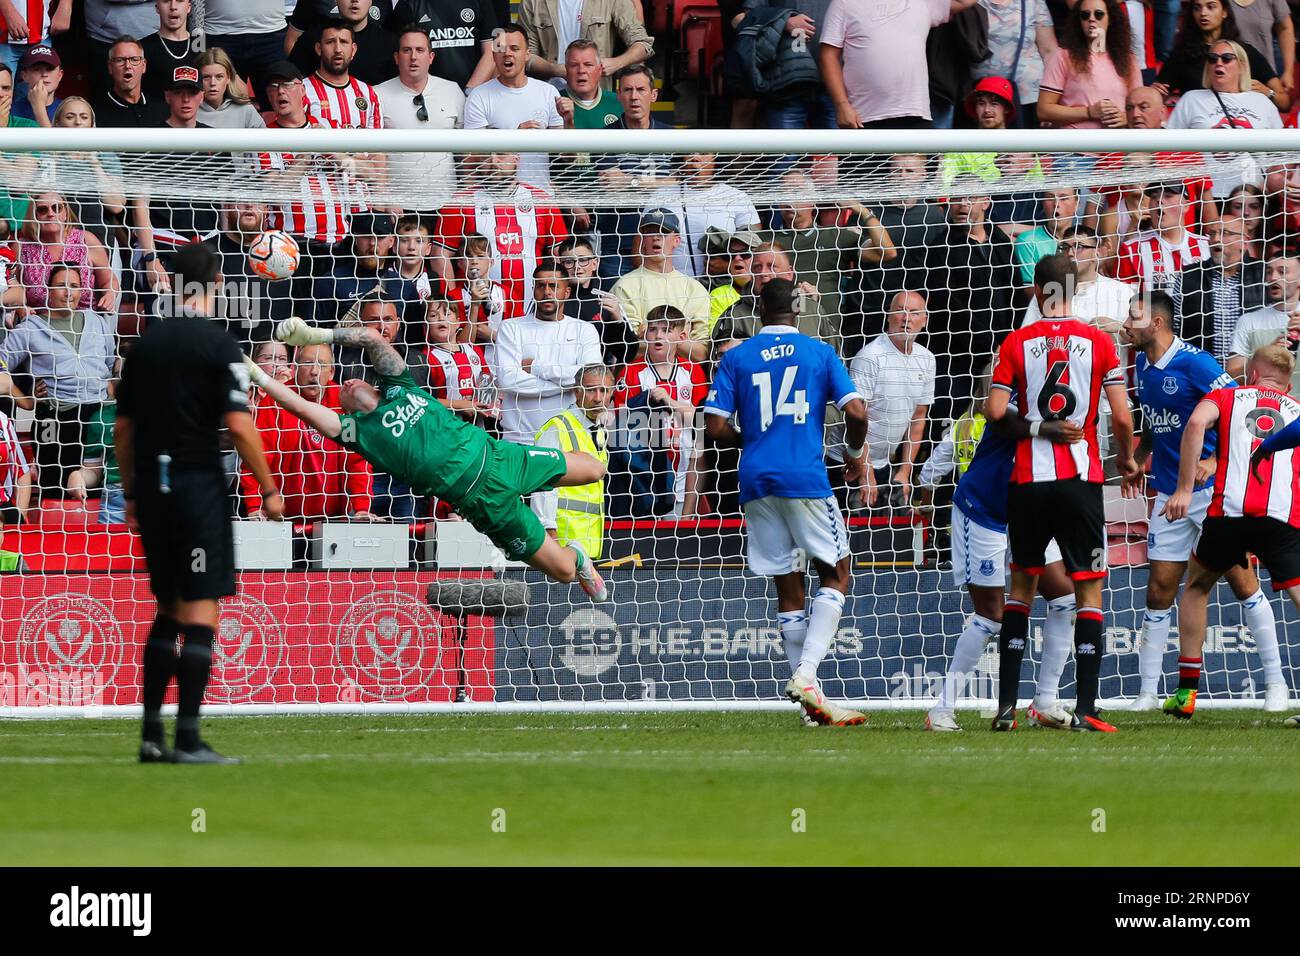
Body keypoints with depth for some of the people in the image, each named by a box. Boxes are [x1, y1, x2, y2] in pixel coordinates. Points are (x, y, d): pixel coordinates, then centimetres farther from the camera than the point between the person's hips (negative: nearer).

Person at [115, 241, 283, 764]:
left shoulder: (144, 344, 9)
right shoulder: (217, 345, -9)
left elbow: (123, 427, 11)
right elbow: (239, 425, -14)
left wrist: (131, 494, 20)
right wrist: (269, 490, -6)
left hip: (152, 488, 6)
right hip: (199, 486, -6)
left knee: (168, 609, 16)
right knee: (200, 611, -4)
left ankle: (151, 734, 13)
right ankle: (188, 739, -9)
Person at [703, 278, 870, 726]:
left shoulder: (735, 358, 7)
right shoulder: (819, 352, 3)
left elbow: (715, 427, 1)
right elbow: (856, 411, -5)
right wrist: (855, 452, 14)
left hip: (756, 482, 3)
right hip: (805, 478, -3)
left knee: (788, 588, 9)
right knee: (835, 576, 6)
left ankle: (812, 699, 8)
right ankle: (805, 673, -15)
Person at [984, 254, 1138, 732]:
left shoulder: (1016, 343, 1)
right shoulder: (1098, 342, -1)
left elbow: (995, 411, -7)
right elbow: (1122, 417, -5)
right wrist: (1126, 458, 14)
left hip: (1028, 479, 2)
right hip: (1081, 478, -1)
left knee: (1022, 585, 14)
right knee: (1089, 589, 3)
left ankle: (1006, 705, 10)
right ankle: (1085, 708, -5)